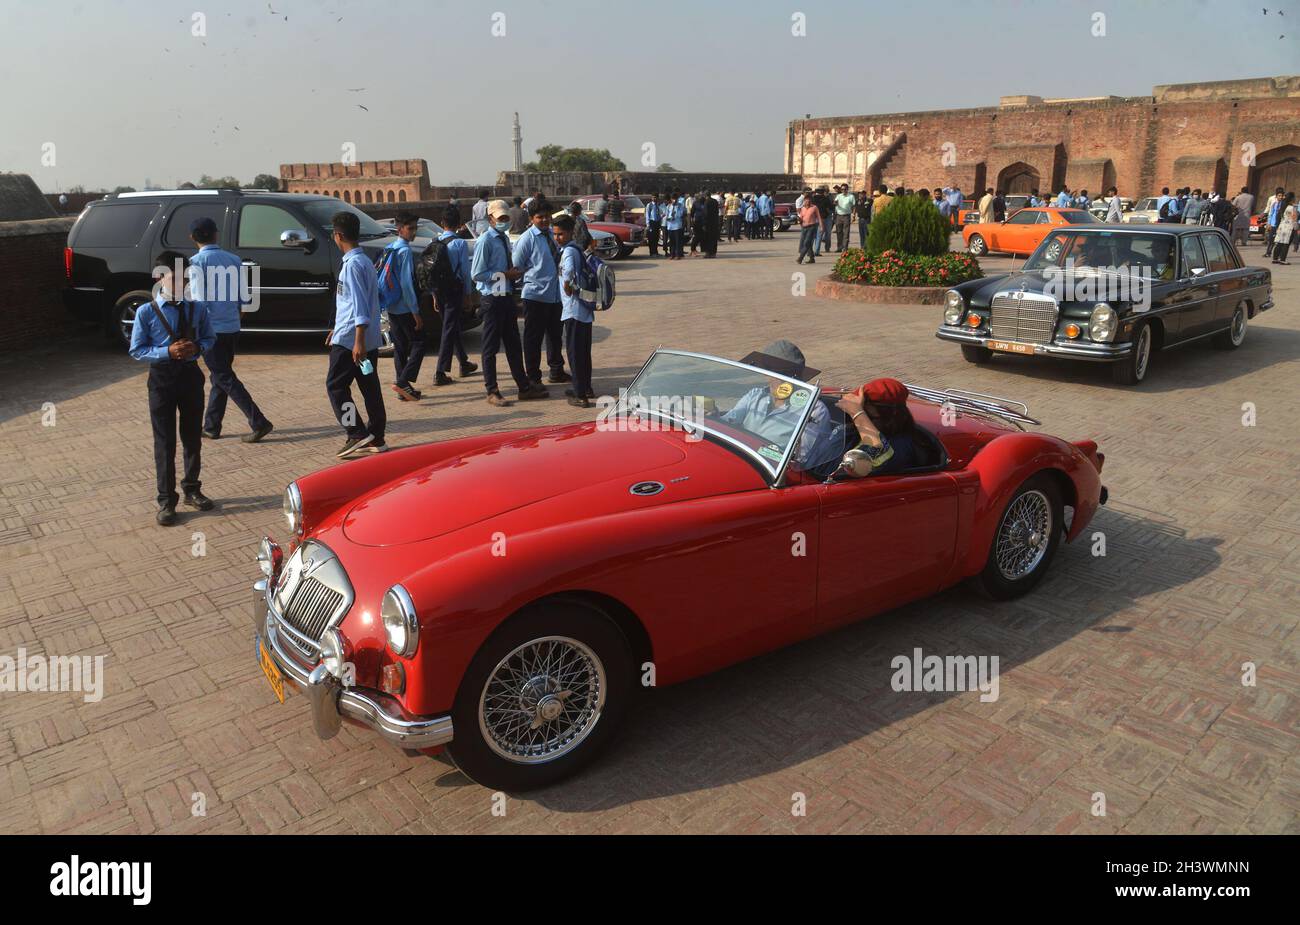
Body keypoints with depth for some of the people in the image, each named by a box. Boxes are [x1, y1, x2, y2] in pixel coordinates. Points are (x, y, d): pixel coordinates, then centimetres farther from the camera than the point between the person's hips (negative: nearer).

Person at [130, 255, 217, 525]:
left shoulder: (197, 308, -2)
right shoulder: (146, 312, -9)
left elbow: (210, 337, 11)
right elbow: (137, 351, -5)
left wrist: (197, 347, -11)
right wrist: (167, 352, -20)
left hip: (191, 375, 3)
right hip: (161, 378, -3)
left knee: (193, 437, 14)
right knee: (164, 442, 3)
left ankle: (192, 490, 32)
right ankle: (166, 501, 13)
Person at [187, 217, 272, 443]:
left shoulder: (197, 262, -10)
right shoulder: (233, 260, 6)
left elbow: (198, 300, -14)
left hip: (212, 329, -6)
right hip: (232, 328, 6)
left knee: (224, 379, -1)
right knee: (220, 376, 16)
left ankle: (259, 423, -9)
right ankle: (211, 427, 23)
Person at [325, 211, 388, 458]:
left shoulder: (352, 264, -14)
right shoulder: (364, 261, 15)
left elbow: (360, 304, -21)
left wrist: (358, 340, -24)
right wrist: (338, 329, 29)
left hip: (350, 339, -9)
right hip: (370, 339, 9)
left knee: (336, 386, 0)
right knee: (370, 387, 10)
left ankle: (357, 434, -3)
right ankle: (375, 438, 14)